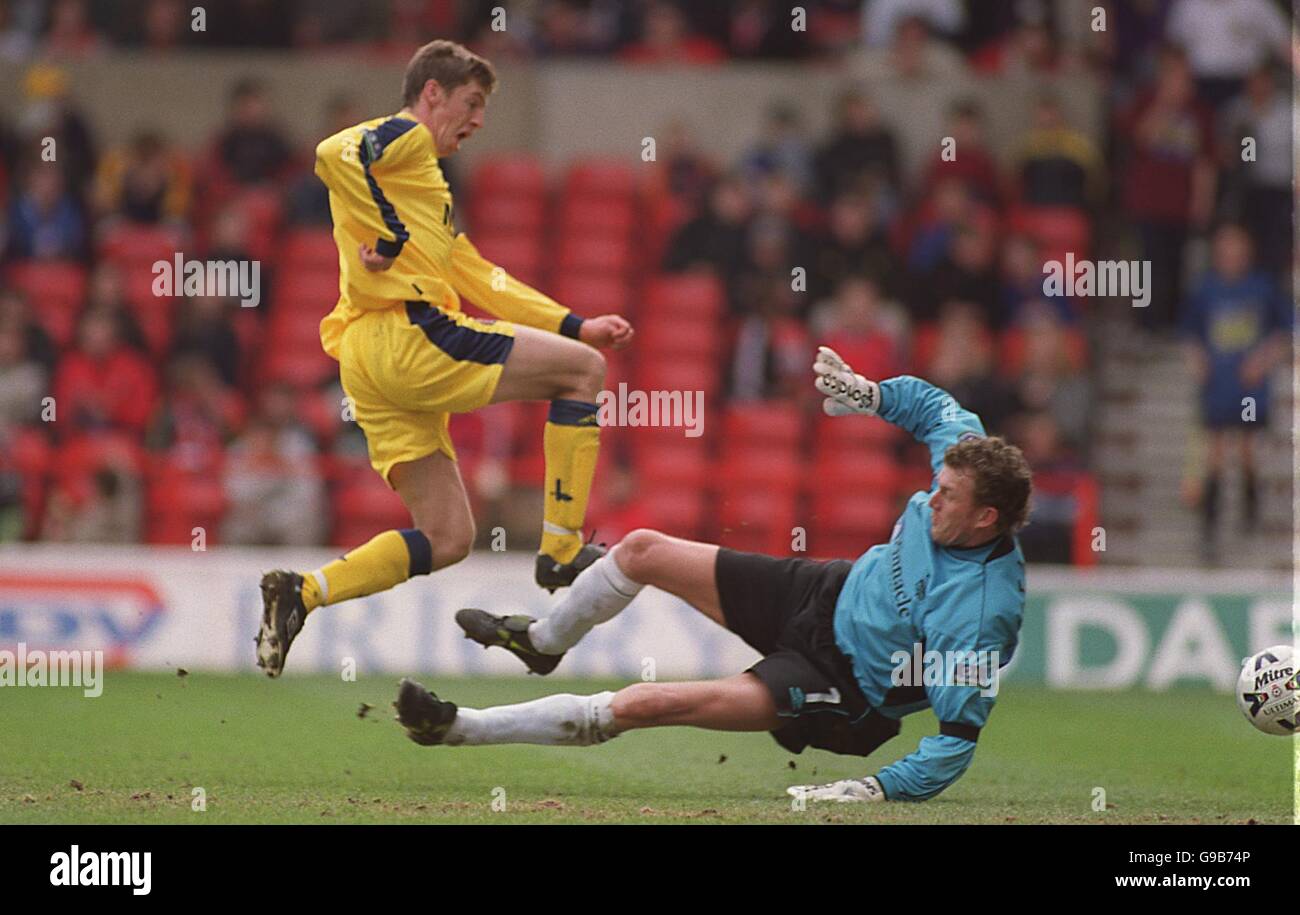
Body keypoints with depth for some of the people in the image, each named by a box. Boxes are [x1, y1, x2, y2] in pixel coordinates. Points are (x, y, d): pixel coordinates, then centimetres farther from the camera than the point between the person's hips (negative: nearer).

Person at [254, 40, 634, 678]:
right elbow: (334, 154, -19)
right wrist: (392, 236, -16)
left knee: (447, 539, 6)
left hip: (367, 364, 10)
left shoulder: (424, 183, 33)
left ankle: (303, 593, -5)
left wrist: (573, 326, 25)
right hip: (407, 334, -10)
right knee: (583, 370, -3)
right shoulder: (404, 137, 3)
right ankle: (561, 549, -7)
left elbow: (478, 279, 32)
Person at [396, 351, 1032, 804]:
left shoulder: (982, 615, -34)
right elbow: (931, 405, 6)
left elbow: (958, 741, -32)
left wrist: (880, 789, -39)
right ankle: (543, 641, 42)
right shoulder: (965, 460, -15)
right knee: (640, 550, 10)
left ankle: (457, 729, -4)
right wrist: (869, 395, -12)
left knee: (641, 705, -19)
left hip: (839, 682, -8)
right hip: (830, 593, 8)